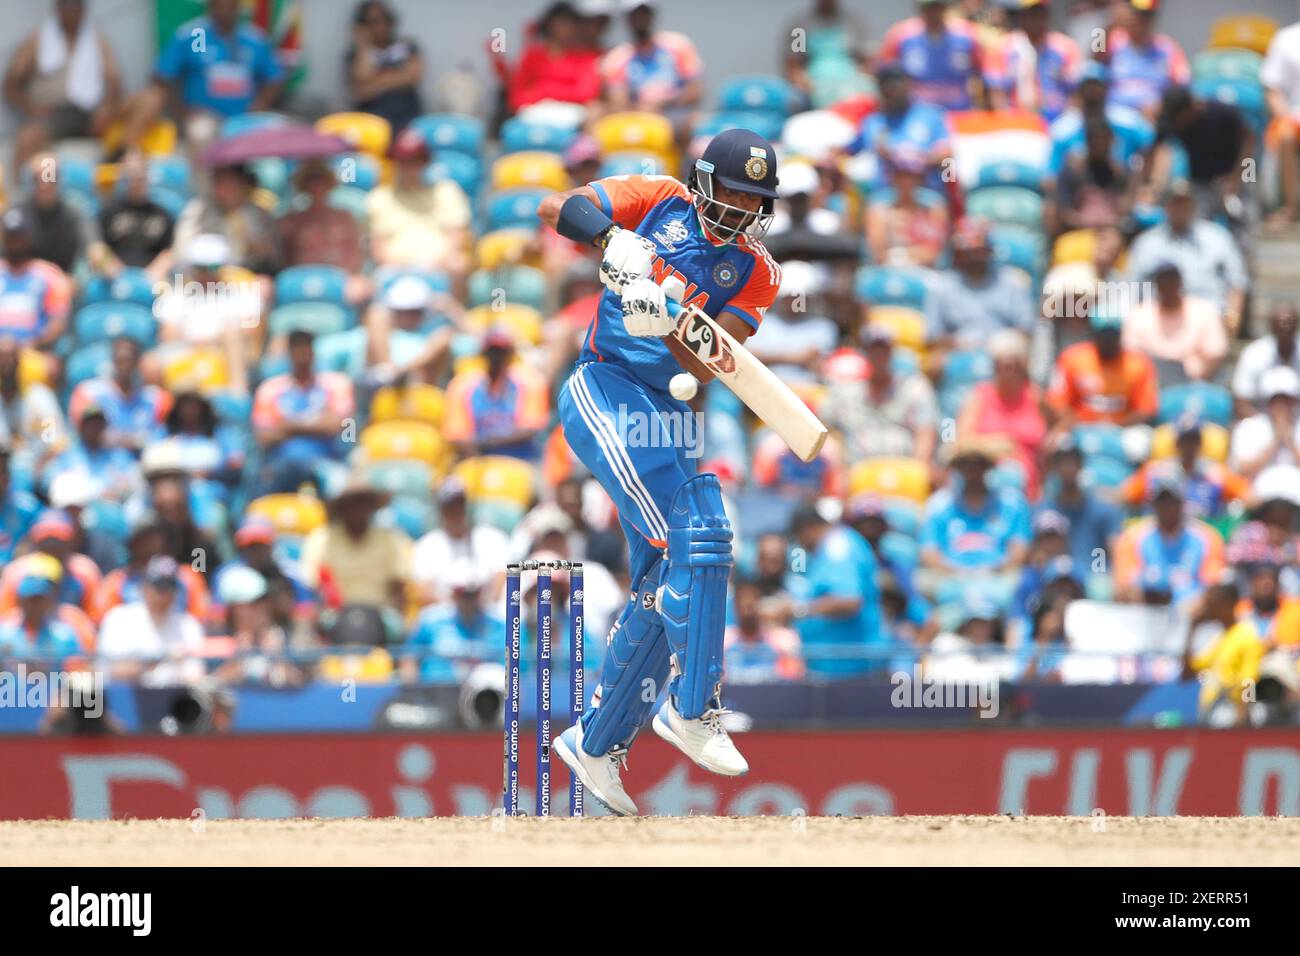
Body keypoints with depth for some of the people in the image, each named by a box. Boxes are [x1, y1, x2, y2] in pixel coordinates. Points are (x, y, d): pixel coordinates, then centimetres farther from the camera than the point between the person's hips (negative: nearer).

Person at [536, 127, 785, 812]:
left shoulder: (755, 273, 8)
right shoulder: (658, 203, 2)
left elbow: (708, 366, -4)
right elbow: (554, 209, -5)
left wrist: (668, 326, -24)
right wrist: (611, 238, -23)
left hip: (667, 415, 6)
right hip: (604, 390, -6)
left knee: (664, 588, 6)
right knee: (698, 538, -21)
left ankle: (597, 743, 18)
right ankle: (692, 709, -17)